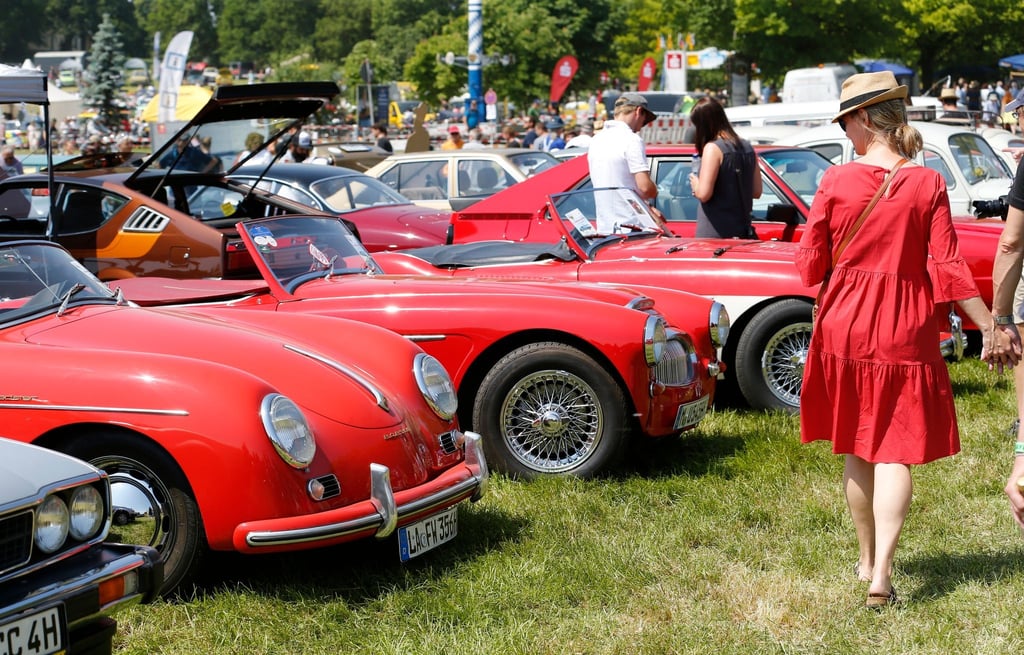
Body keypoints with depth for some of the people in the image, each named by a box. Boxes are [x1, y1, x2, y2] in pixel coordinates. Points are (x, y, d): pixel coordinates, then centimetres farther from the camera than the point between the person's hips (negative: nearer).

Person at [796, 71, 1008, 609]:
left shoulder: (836, 181, -7)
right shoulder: (928, 185, -6)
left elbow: (810, 266, -3)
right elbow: (948, 269, -9)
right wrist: (989, 324, -3)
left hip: (845, 327, 1)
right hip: (905, 332, -1)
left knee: (857, 450, 16)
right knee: (895, 452, 2)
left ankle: (867, 560, 28)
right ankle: (881, 574, -11)